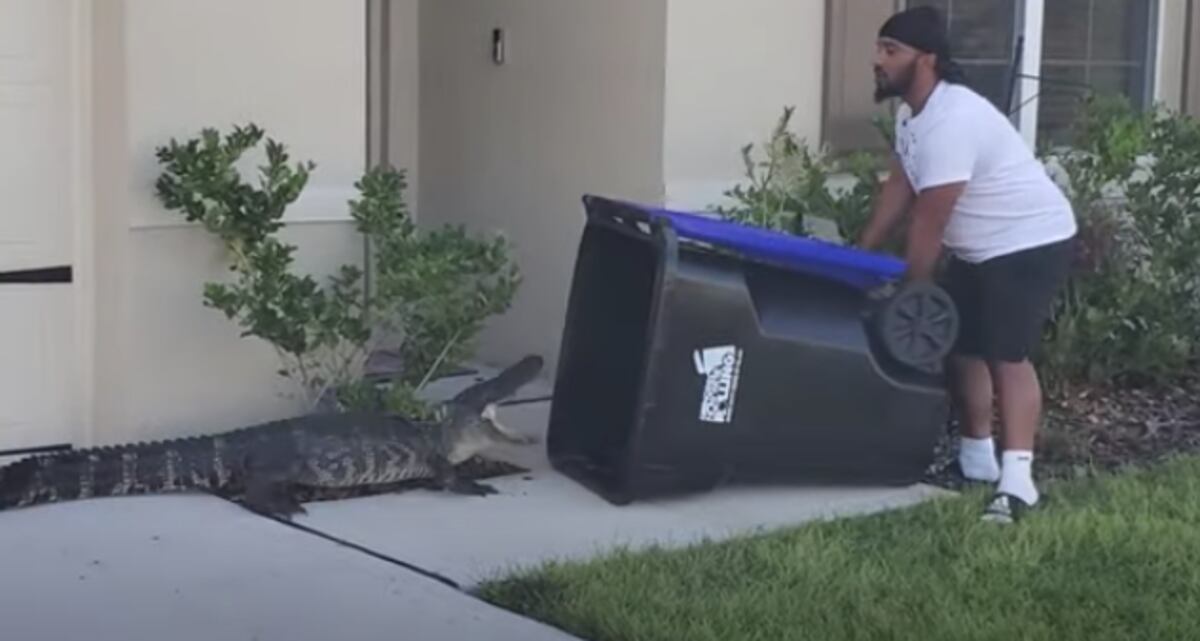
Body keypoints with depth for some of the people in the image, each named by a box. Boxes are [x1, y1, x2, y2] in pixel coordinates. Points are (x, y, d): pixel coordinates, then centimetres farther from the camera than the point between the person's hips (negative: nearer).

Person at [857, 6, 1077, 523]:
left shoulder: (951, 121, -30)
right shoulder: (912, 111, 3)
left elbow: (929, 224, -26)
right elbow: (899, 187, 10)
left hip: (1029, 243, -10)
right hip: (976, 248, 10)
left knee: (1007, 355, -20)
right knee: (962, 347, 12)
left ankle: (1016, 480, -26)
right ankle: (976, 457, 24)